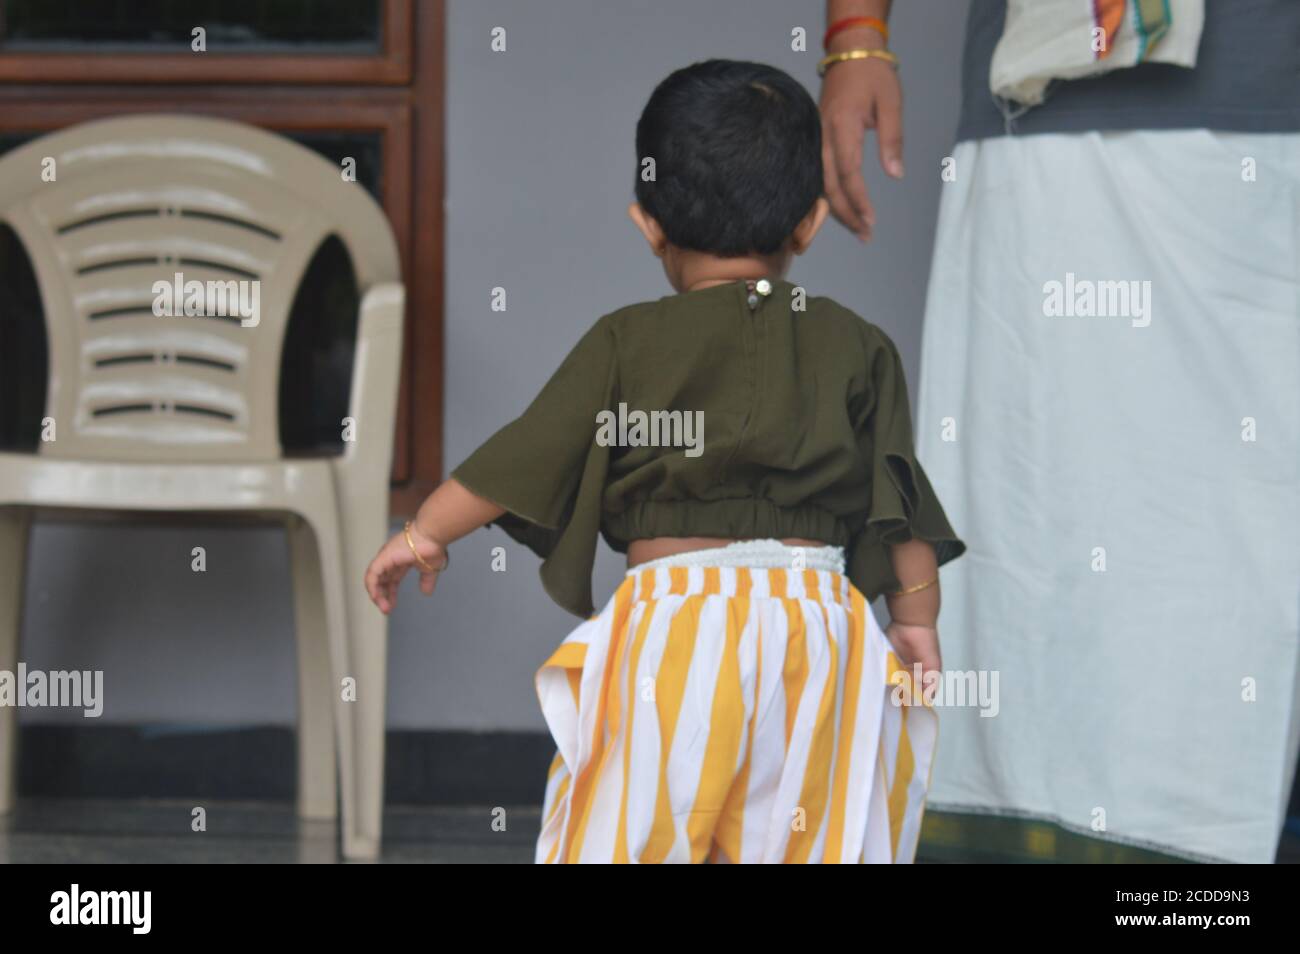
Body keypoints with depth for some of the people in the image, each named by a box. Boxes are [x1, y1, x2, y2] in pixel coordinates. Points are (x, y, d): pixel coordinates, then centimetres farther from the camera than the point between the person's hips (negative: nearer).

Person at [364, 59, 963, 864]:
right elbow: (902, 504, 6)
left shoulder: (628, 343, 1)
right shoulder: (857, 348, 6)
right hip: (813, 624, 2)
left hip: (671, 624, -2)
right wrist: (918, 618, 15)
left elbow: (527, 455, 3)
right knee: (805, 834, 6)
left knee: (632, 830, 5)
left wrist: (427, 531, 15)